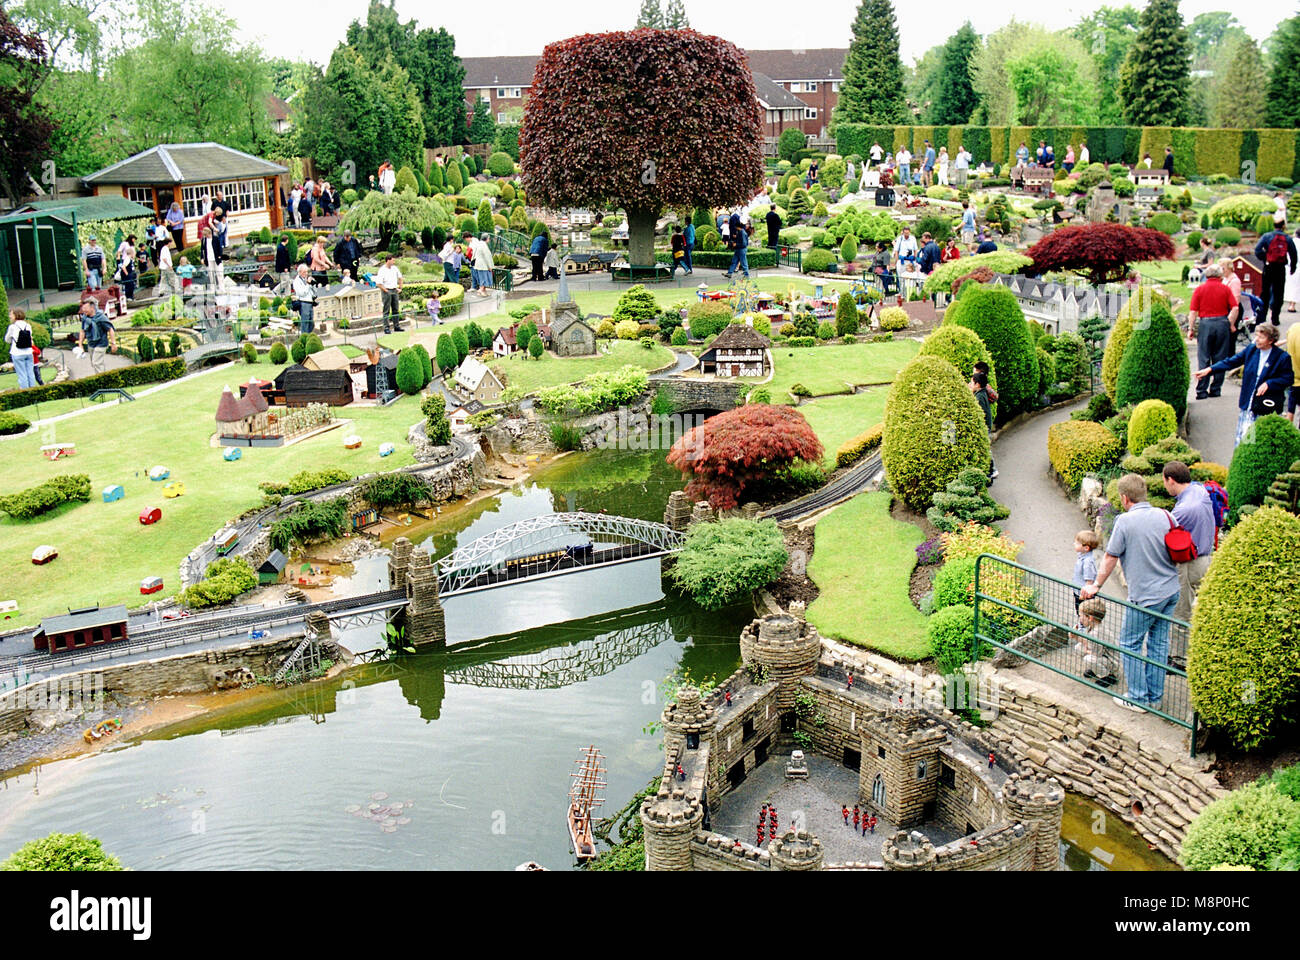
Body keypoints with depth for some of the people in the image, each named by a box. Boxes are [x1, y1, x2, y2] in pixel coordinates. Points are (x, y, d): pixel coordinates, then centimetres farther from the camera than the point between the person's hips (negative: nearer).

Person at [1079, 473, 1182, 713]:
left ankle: (1138, 699, 11)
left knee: (1130, 644, 7)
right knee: (1159, 643, 15)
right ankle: (1155, 695, 23)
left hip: (1145, 596, -6)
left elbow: (1110, 558, -10)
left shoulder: (1125, 521, -14)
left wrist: (1096, 586, 1)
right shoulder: (1164, 516, 1)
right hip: (1171, 591, 6)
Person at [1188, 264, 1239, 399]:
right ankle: (1216, 388, 10)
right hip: (1222, 322, 0)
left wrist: (1190, 329, 4)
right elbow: (1235, 308, -3)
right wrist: (1231, 324, 9)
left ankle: (1201, 391, -1)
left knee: (1203, 359, 2)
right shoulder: (1226, 289, 3)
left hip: (1205, 323, 0)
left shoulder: (1199, 289, 3)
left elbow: (1193, 312, -2)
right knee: (1220, 358, 8)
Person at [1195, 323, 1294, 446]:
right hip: (1248, 404, 4)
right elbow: (1230, 362, 6)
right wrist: (1209, 370, -4)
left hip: (1267, 406, -3)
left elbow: (1288, 378, -3)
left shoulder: (1282, 357, -8)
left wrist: (1268, 383, -17)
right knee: (1242, 437, 5)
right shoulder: (1251, 349, 2)